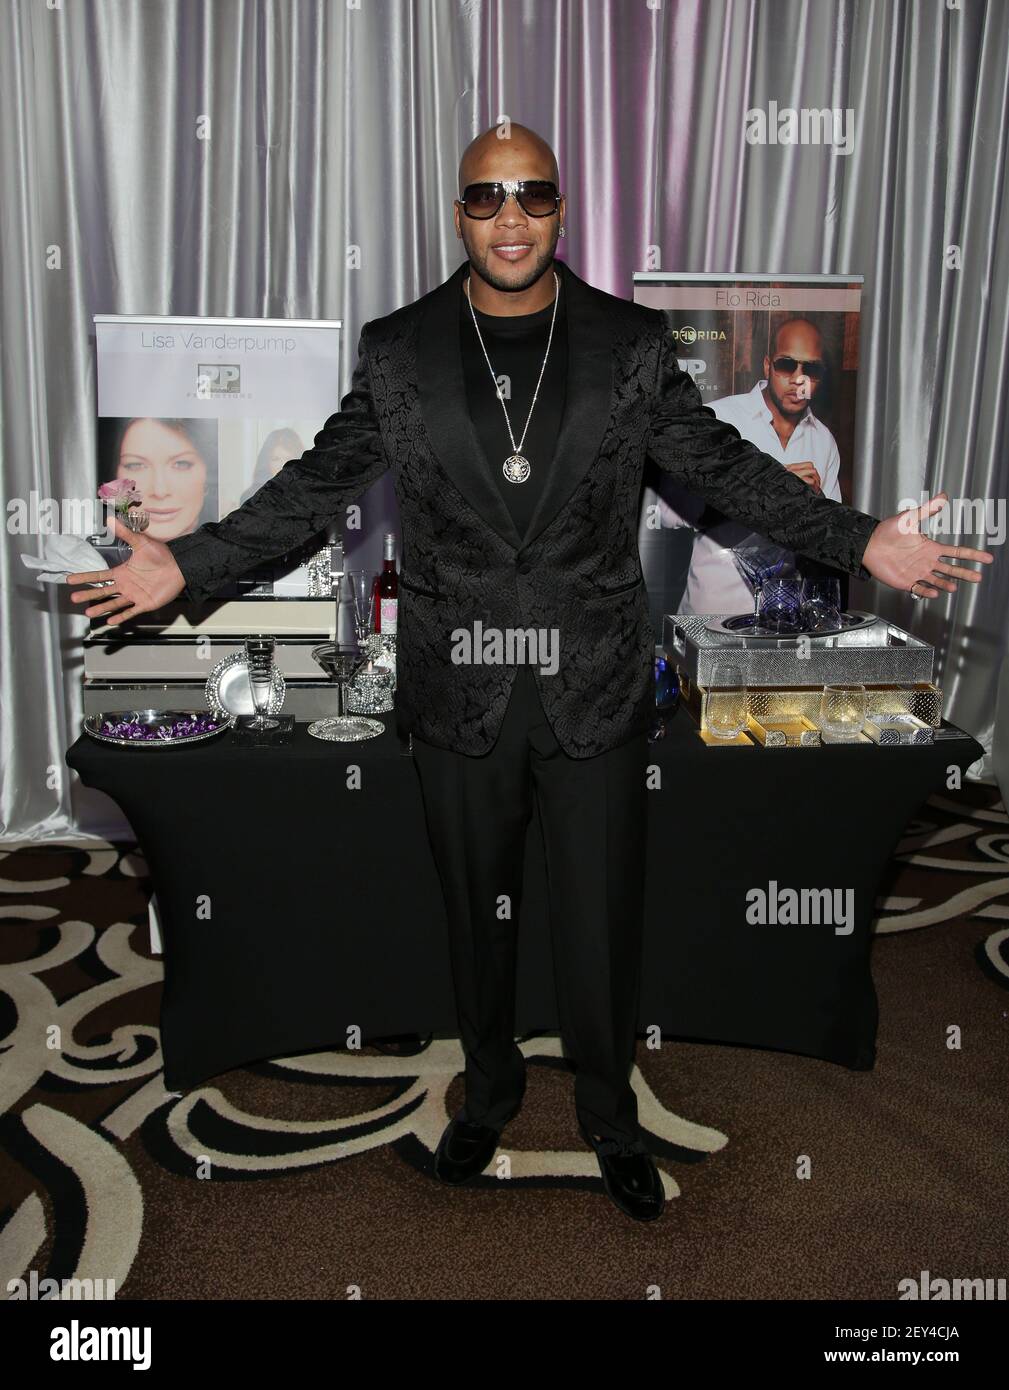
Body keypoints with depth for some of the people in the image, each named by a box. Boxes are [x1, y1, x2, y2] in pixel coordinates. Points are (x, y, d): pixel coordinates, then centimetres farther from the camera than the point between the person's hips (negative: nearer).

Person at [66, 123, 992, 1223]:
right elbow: (321, 481, 5)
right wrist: (189, 563, -2)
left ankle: (609, 1115, 36)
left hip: (595, 692, 0)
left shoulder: (632, 345, 1)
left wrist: (859, 540, -8)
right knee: (475, 912, 17)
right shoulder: (397, 350, 2)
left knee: (600, 923, 10)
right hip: (459, 692, 1)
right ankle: (489, 1087, 43)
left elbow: (721, 463, 2)